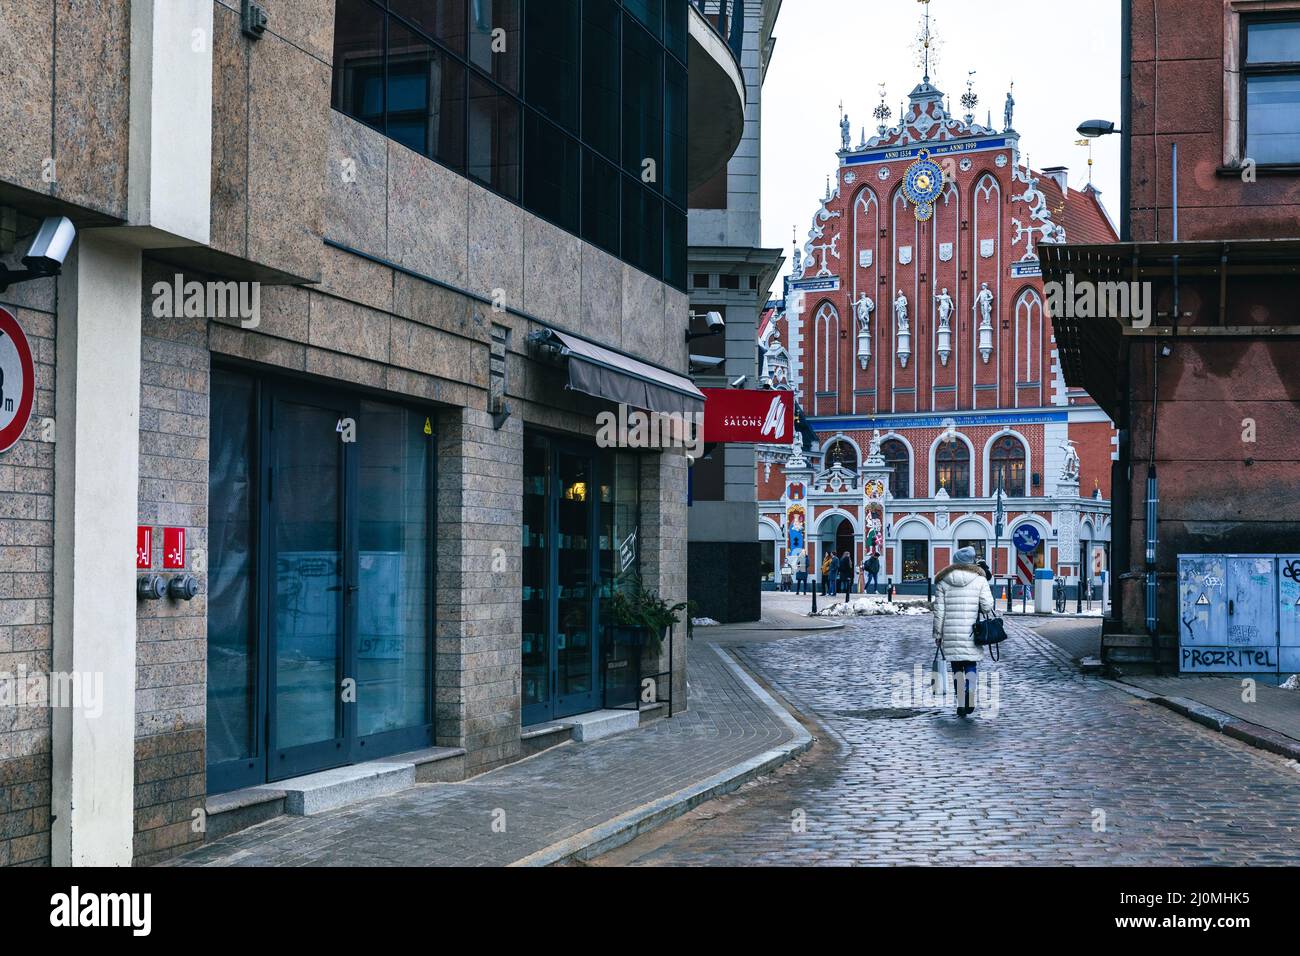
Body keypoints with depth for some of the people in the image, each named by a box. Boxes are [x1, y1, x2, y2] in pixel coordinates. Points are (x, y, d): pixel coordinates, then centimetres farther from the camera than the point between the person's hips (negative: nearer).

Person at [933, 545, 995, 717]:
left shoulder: (943, 582, 3)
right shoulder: (979, 579, 0)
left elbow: (939, 611, 2)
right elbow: (987, 606, -7)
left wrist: (938, 634, 7)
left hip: (951, 633, 1)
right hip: (971, 632, -1)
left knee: (957, 668, 10)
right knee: (970, 666, 8)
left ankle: (961, 704, 6)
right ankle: (970, 702, -8)